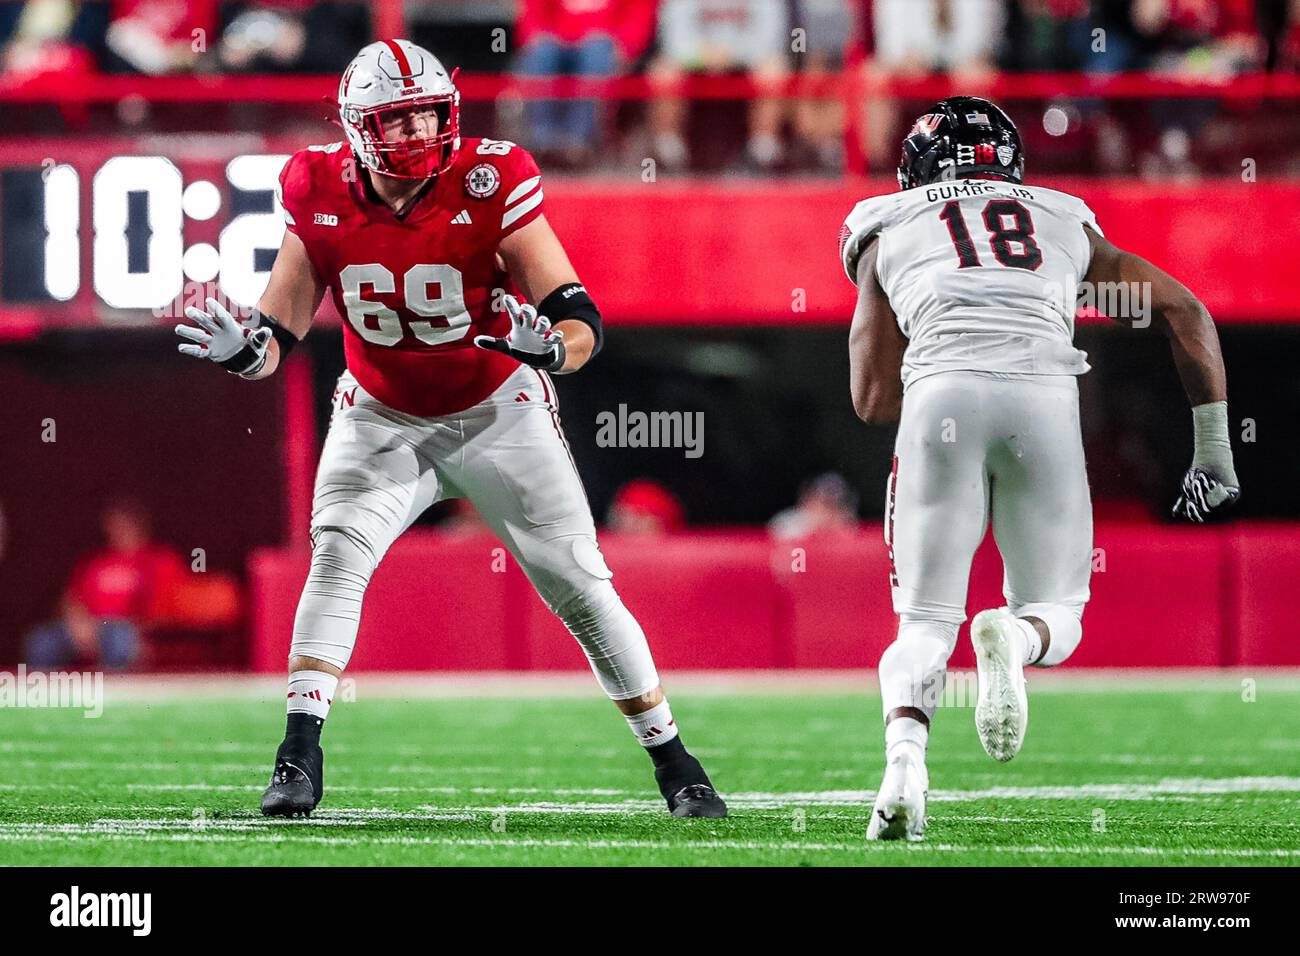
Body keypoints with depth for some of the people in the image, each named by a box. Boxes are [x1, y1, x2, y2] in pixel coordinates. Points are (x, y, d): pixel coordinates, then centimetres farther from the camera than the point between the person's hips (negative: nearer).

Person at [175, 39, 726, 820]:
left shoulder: (490, 186, -22)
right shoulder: (323, 195, -14)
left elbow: (584, 323, -22)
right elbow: (279, 332, -8)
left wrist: (549, 348, -45)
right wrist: (242, 351, -32)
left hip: (499, 412, -1)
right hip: (382, 418, 1)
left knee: (581, 586, 0)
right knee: (338, 554, -22)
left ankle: (673, 762, 13)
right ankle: (300, 755, -22)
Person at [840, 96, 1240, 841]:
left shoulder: (888, 229, 23)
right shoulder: (1064, 222, 29)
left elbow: (872, 400, 18)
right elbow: (1186, 312, 24)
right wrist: (1214, 454, 28)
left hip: (942, 394, -1)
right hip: (1045, 395, 1)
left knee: (926, 620, 9)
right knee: (1056, 617, 15)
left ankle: (906, 755, -22)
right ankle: (1013, 637, -23)